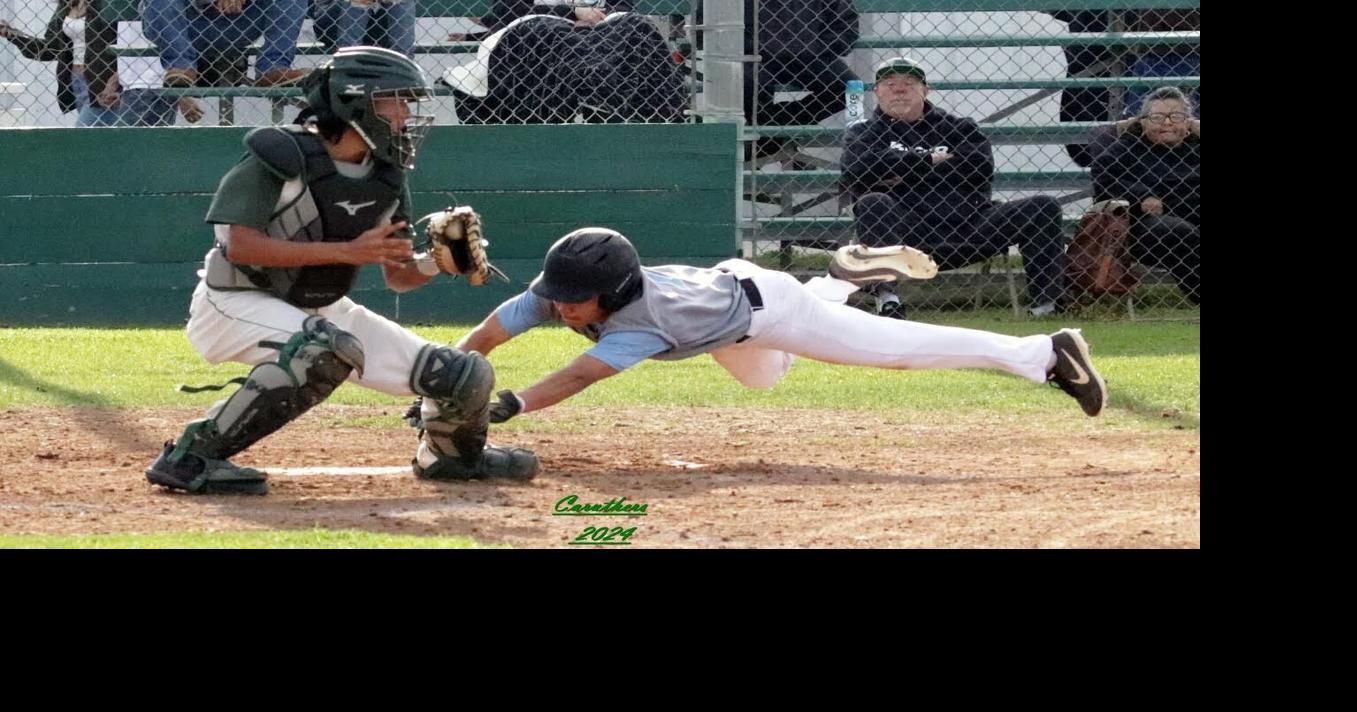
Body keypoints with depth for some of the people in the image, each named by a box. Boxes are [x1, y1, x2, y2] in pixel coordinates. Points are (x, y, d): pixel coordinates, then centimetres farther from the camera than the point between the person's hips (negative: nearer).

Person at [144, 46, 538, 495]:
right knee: (328, 348, -41)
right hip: (237, 302, -7)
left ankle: (450, 454, 34)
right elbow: (239, 245, -27)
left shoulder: (386, 177, 0)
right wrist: (347, 251, -31)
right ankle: (192, 455, -32)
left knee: (468, 377, -1)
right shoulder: (281, 155, -21)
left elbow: (398, 277, 5)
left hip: (321, 311, 7)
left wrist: (439, 261, -19)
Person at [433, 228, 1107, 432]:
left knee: (893, 347, -7)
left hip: (758, 303, -8)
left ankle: (1043, 354, -2)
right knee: (762, 377, 37)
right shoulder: (553, 294, -25)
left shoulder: (640, 320, -43)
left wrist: (511, 404, -69)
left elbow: (580, 375, -56)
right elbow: (482, 337, -25)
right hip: (719, 290, 8)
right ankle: (843, 278, 50)